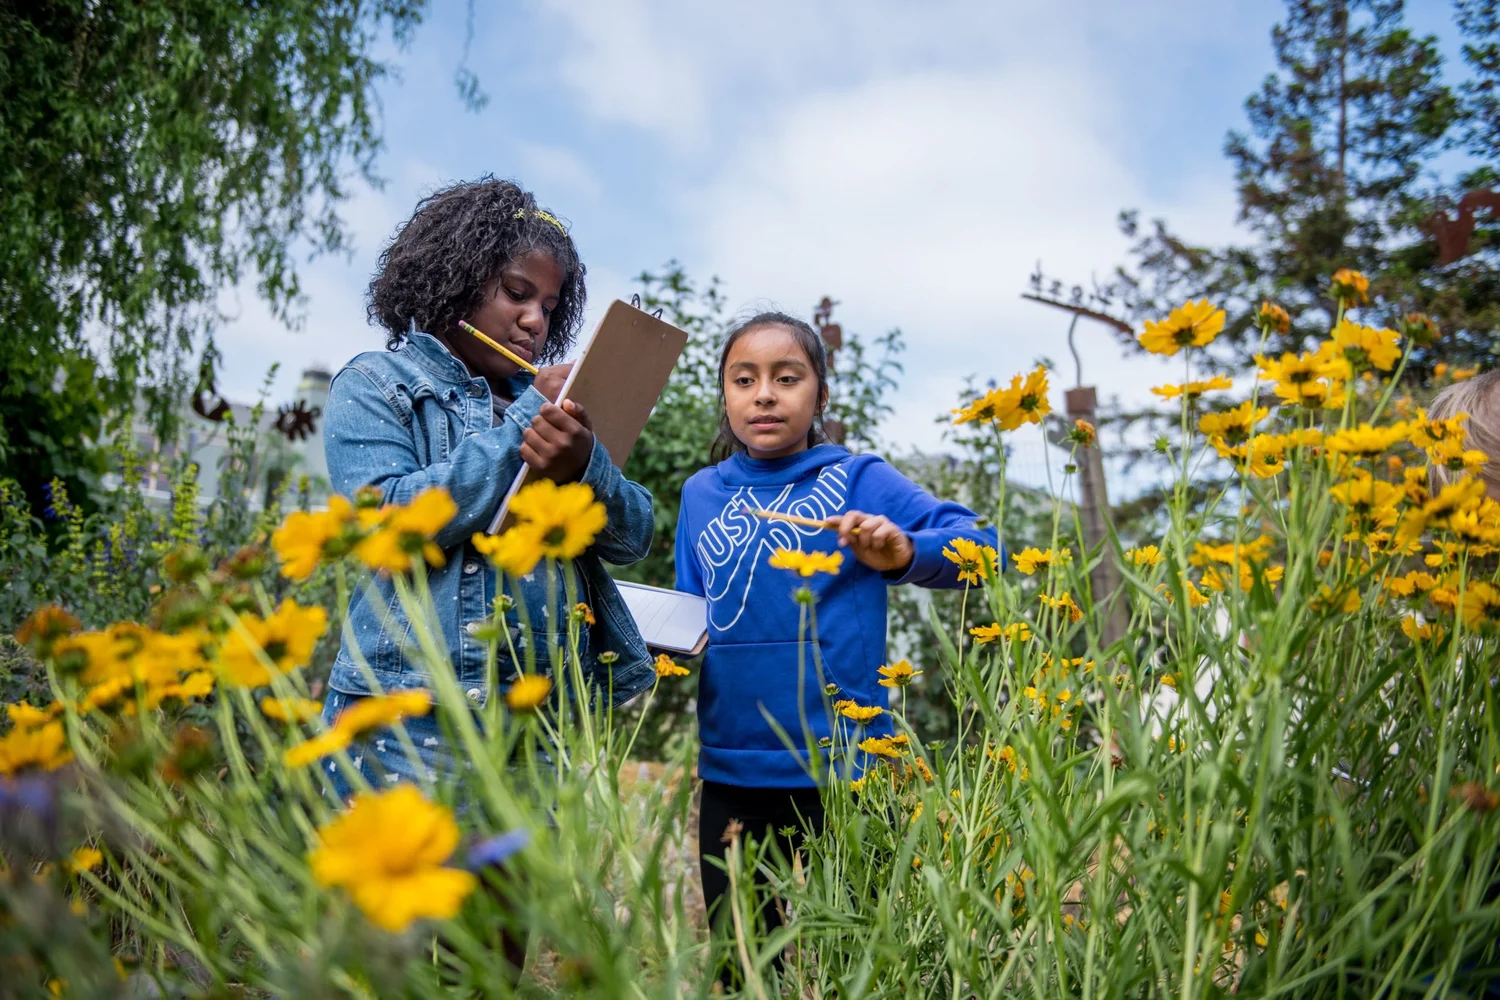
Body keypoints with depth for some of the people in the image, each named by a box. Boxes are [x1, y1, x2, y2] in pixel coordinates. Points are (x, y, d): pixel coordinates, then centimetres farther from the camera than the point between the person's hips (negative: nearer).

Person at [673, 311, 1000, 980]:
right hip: (730, 772, 4)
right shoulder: (701, 494, 8)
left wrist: (905, 553, -26)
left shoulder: (858, 481, -3)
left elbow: (981, 545, -8)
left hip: (844, 769, -3)